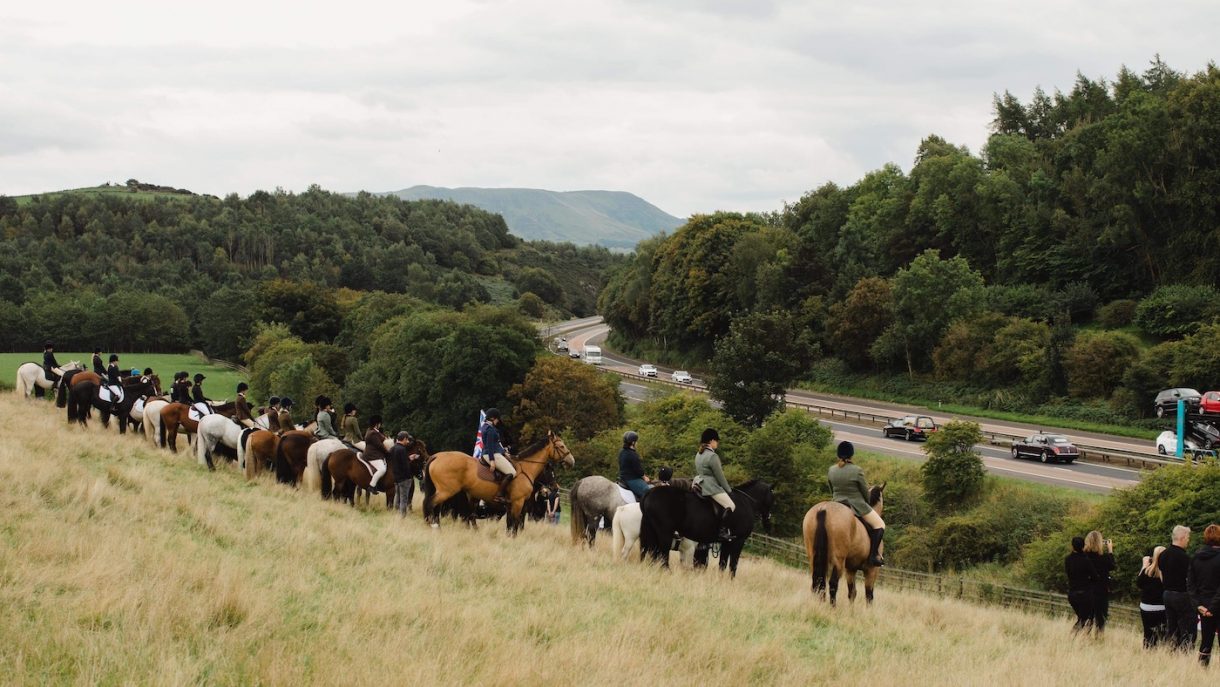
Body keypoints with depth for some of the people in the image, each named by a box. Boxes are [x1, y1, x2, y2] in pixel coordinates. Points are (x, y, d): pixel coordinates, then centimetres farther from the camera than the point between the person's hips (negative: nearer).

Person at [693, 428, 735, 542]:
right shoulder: (712, 456, -17)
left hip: (699, 484, 10)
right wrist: (728, 490, 0)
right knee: (730, 506, -14)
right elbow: (720, 477, -14)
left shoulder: (699, 455, 13)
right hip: (711, 487, -10)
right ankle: (723, 531, -24)